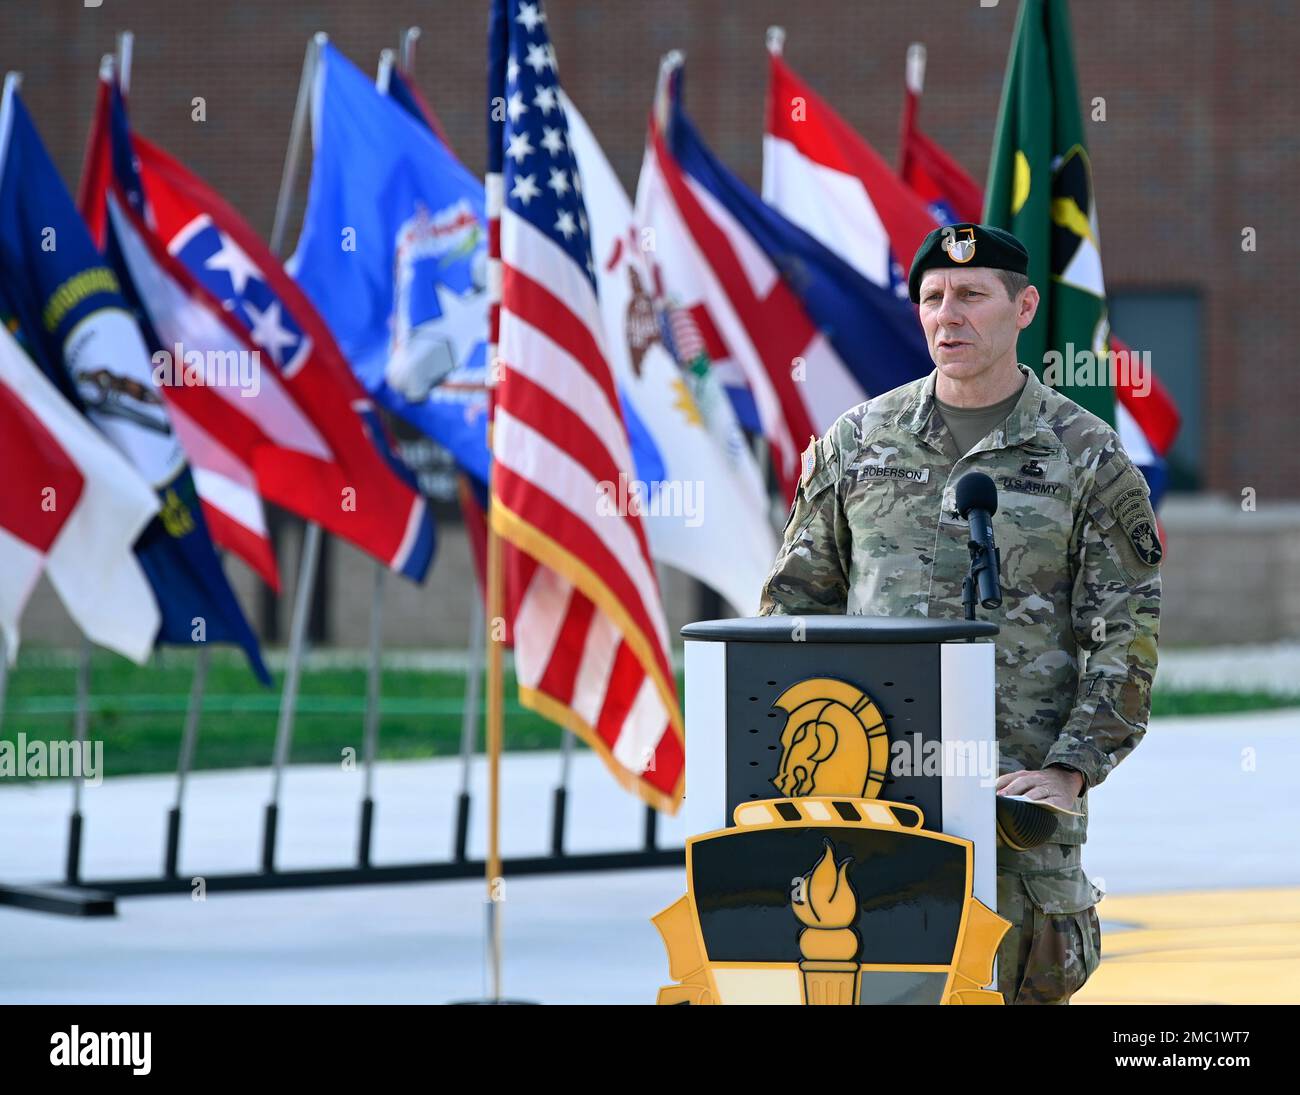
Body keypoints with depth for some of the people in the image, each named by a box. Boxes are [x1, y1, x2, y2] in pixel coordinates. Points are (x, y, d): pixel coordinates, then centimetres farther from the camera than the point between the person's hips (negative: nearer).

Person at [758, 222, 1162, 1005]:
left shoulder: (1089, 459, 3)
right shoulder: (858, 442, 10)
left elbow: (1128, 636, 0)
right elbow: (796, 598, 16)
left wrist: (1068, 771, -11)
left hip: (1016, 791, -2)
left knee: (1019, 981, -4)